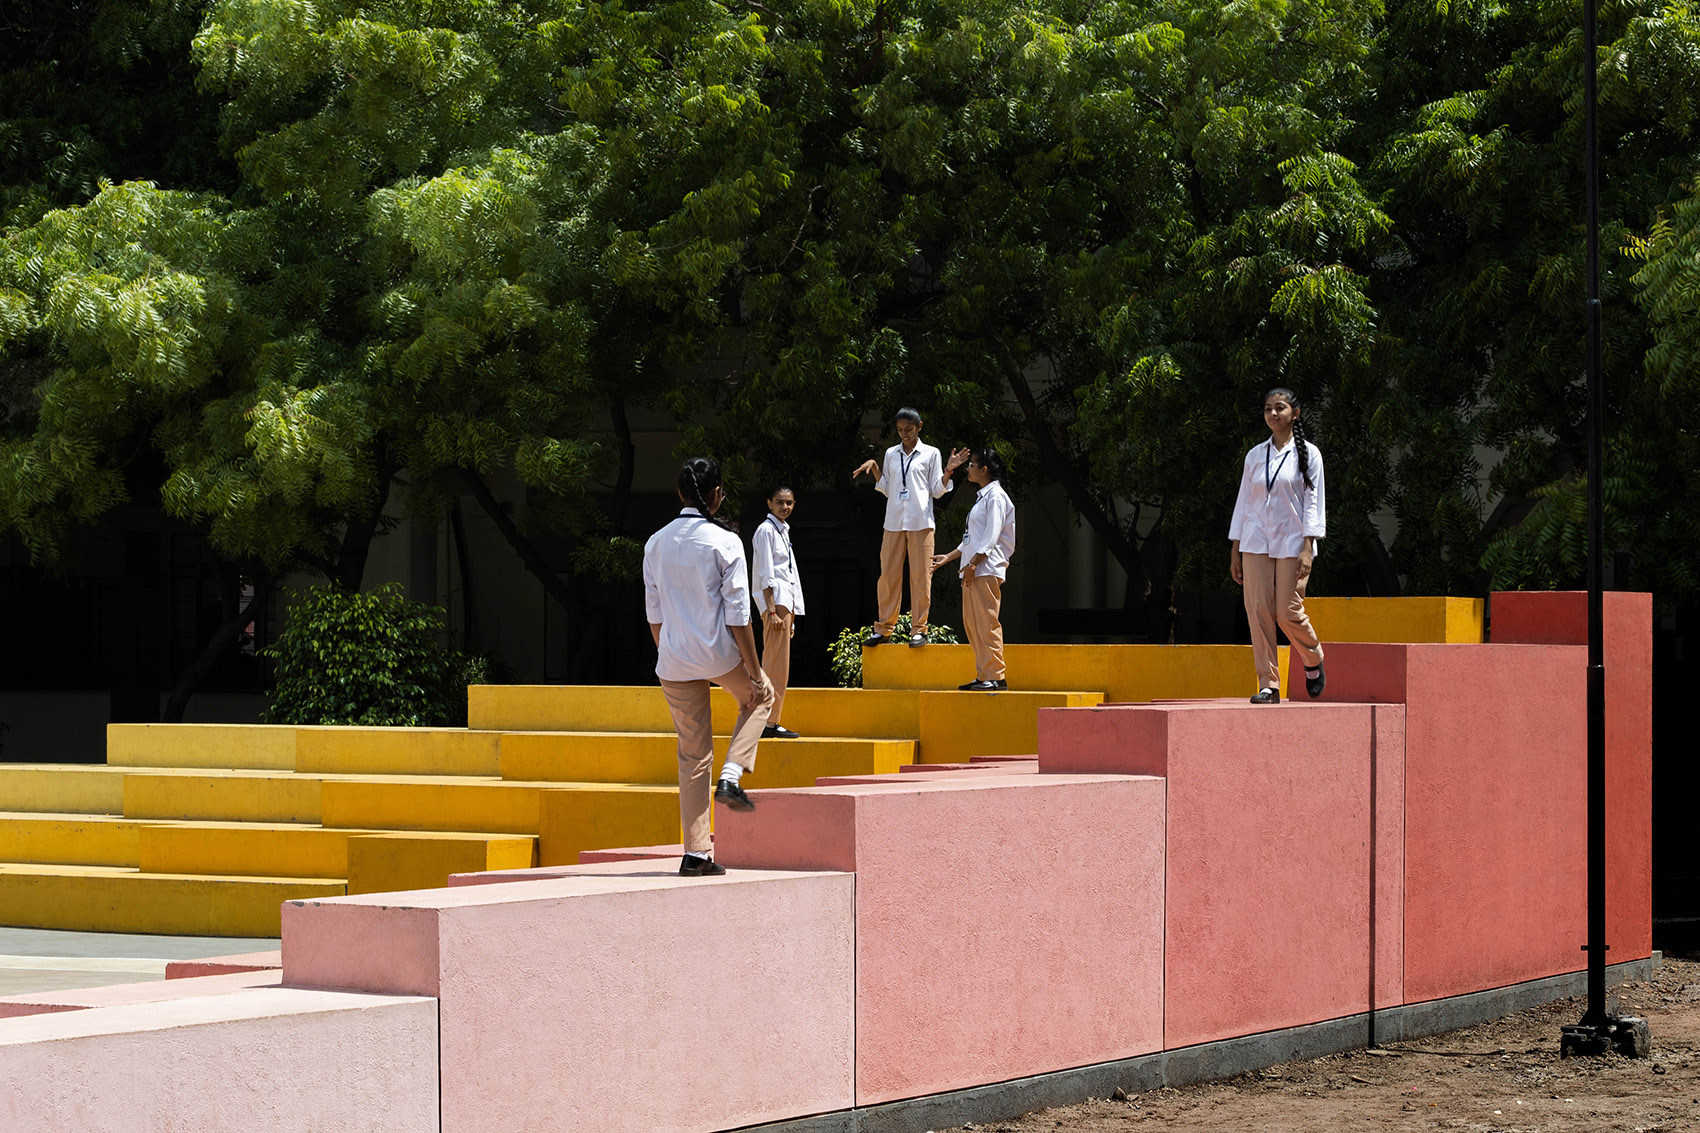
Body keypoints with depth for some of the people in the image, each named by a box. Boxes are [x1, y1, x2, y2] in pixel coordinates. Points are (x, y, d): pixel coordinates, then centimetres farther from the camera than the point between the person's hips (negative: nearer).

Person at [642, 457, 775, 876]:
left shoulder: (656, 544, 4)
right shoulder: (724, 542, -10)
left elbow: (654, 614, 9)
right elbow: (738, 616, -11)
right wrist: (753, 671, -5)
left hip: (673, 661, 4)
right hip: (719, 654, -4)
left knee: (692, 755, 11)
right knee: (760, 695, 29)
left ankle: (696, 852, 10)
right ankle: (731, 776, 9)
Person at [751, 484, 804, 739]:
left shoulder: (783, 531, 19)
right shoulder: (766, 530, -9)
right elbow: (766, 574, -15)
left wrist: (791, 613, 21)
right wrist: (772, 610, -20)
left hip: (786, 600, 10)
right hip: (775, 599, -9)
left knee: (777, 664, 9)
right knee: (776, 663, -10)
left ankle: (771, 721, 10)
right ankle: (769, 722, -10)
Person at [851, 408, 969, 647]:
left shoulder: (931, 454, 7)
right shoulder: (891, 454, 15)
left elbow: (937, 490, 6)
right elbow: (887, 489, 17)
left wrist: (949, 470, -9)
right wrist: (874, 468, 6)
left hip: (920, 523, -3)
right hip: (894, 522, 3)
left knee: (921, 577, -5)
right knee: (888, 574, 0)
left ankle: (918, 629, 0)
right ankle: (884, 629, 5)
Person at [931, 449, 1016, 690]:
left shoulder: (996, 497, -8)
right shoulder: (983, 497, 22)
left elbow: (991, 537, -16)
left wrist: (973, 564, -21)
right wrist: (949, 557, 25)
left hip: (986, 569, -10)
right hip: (973, 570, 10)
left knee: (986, 622, -11)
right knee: (972, 623, 9)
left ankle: (995, 676, -11)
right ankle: (983, 675, 11)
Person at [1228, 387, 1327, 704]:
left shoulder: (1308, 454, 1)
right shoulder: (1255, 456, 11)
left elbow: (1313, 502, -3)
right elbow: (1244, 502, 13)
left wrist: (1308, 548, -12)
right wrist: (1235, 550, 10)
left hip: (1292, 543, -3)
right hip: (1256, 543, 3)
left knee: (1288, 612, -9)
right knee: (1258, 611, -5)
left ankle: (1314, 660, 20)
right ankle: (1268, 684, -2)